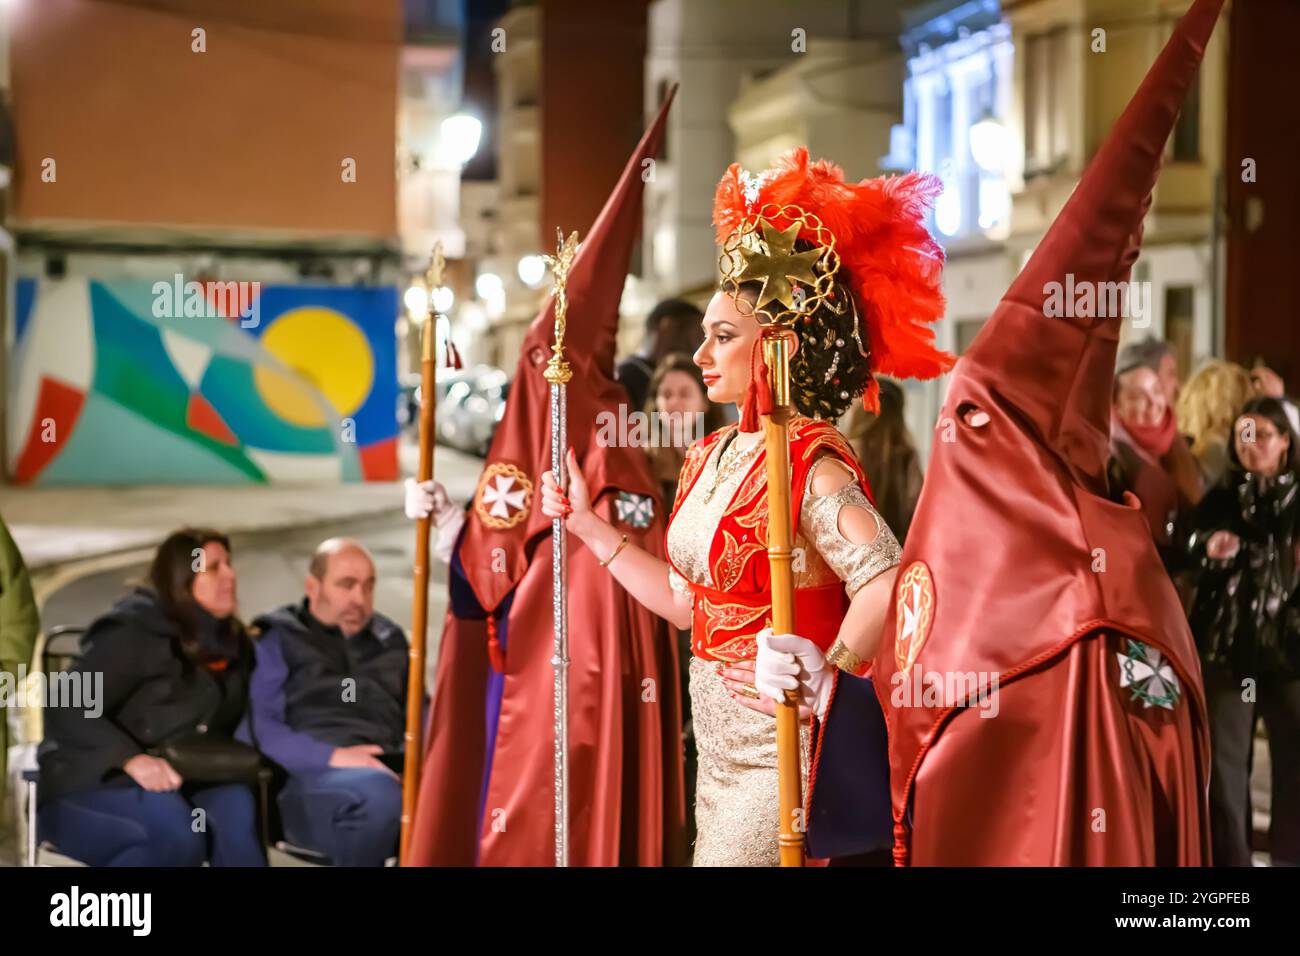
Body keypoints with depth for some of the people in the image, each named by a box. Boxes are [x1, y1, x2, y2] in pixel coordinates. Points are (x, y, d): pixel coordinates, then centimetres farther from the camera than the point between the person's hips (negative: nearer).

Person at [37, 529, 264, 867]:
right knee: (175, 833, -34)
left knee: (235, 802, -27)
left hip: (177, 785, 6)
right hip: (92, 784, -6)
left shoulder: (233, 642, 11)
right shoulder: (134, 634, -12)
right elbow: (67, 709, -19)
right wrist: (131, 759, -33)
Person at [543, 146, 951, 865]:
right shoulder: (709, 459, 10)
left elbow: (886, 587, -32)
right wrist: (587, 526, 17)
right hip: (721, 752, 9)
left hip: (785, 756, -8)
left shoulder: (810, 463, -18)